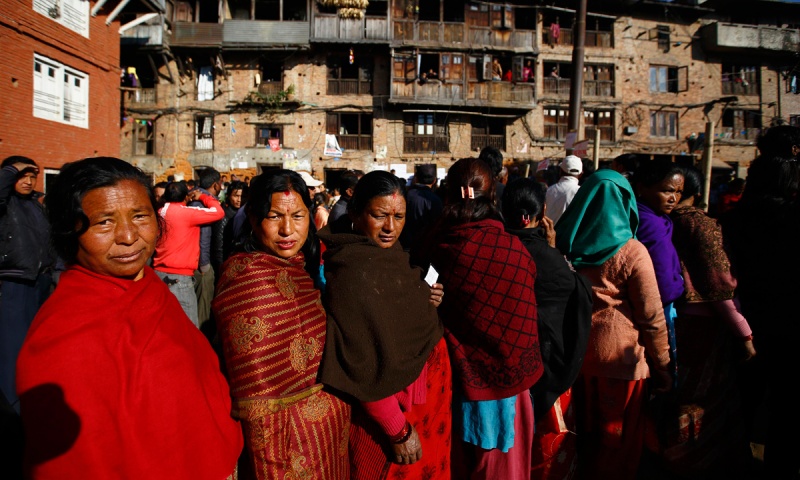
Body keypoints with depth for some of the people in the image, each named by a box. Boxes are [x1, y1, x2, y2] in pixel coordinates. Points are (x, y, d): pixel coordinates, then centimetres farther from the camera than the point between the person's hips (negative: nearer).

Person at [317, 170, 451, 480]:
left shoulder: (389, 254, 1)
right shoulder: (354, 271, -25)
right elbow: (366, 366, -25)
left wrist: (427, 302, -5)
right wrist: (399, 431, -19)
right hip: (395, 405, -8)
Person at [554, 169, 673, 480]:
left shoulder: (563, 244, -3)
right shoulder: (631, 252, -14)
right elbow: (651, 316, -10)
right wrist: (663, 366, -1)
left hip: (575, 355, 4)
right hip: (621, 359, -4)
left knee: (585, 433, 21)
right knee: (620, 441, 14)